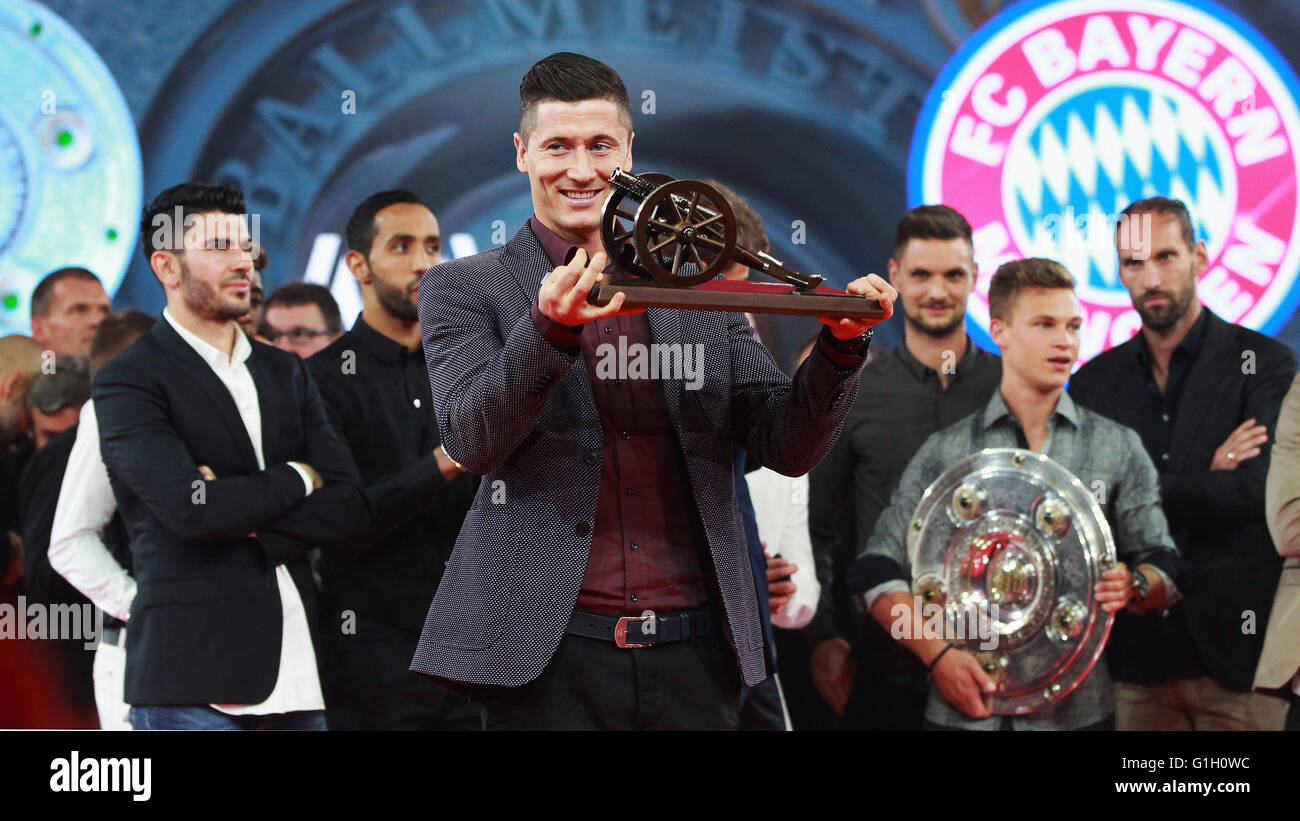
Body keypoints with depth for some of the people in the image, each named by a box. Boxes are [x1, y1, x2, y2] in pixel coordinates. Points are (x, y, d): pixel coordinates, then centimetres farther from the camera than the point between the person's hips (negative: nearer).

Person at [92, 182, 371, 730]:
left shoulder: (286, 372, 16)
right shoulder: (128, 382, -3)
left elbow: (350, 508, 6)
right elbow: (189, 506, -17)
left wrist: (249, 524, -10)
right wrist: (296, 478, -2)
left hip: (298, 673, 6)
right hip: (194, 676, -5)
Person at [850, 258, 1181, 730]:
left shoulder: (1117, 448, 7)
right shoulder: (947, 451, 4)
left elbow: (1164, 573, 7)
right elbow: (878, 572, 2)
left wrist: (1133, 585, -15)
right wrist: (937, 652, -12)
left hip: (1076, 709, 1)